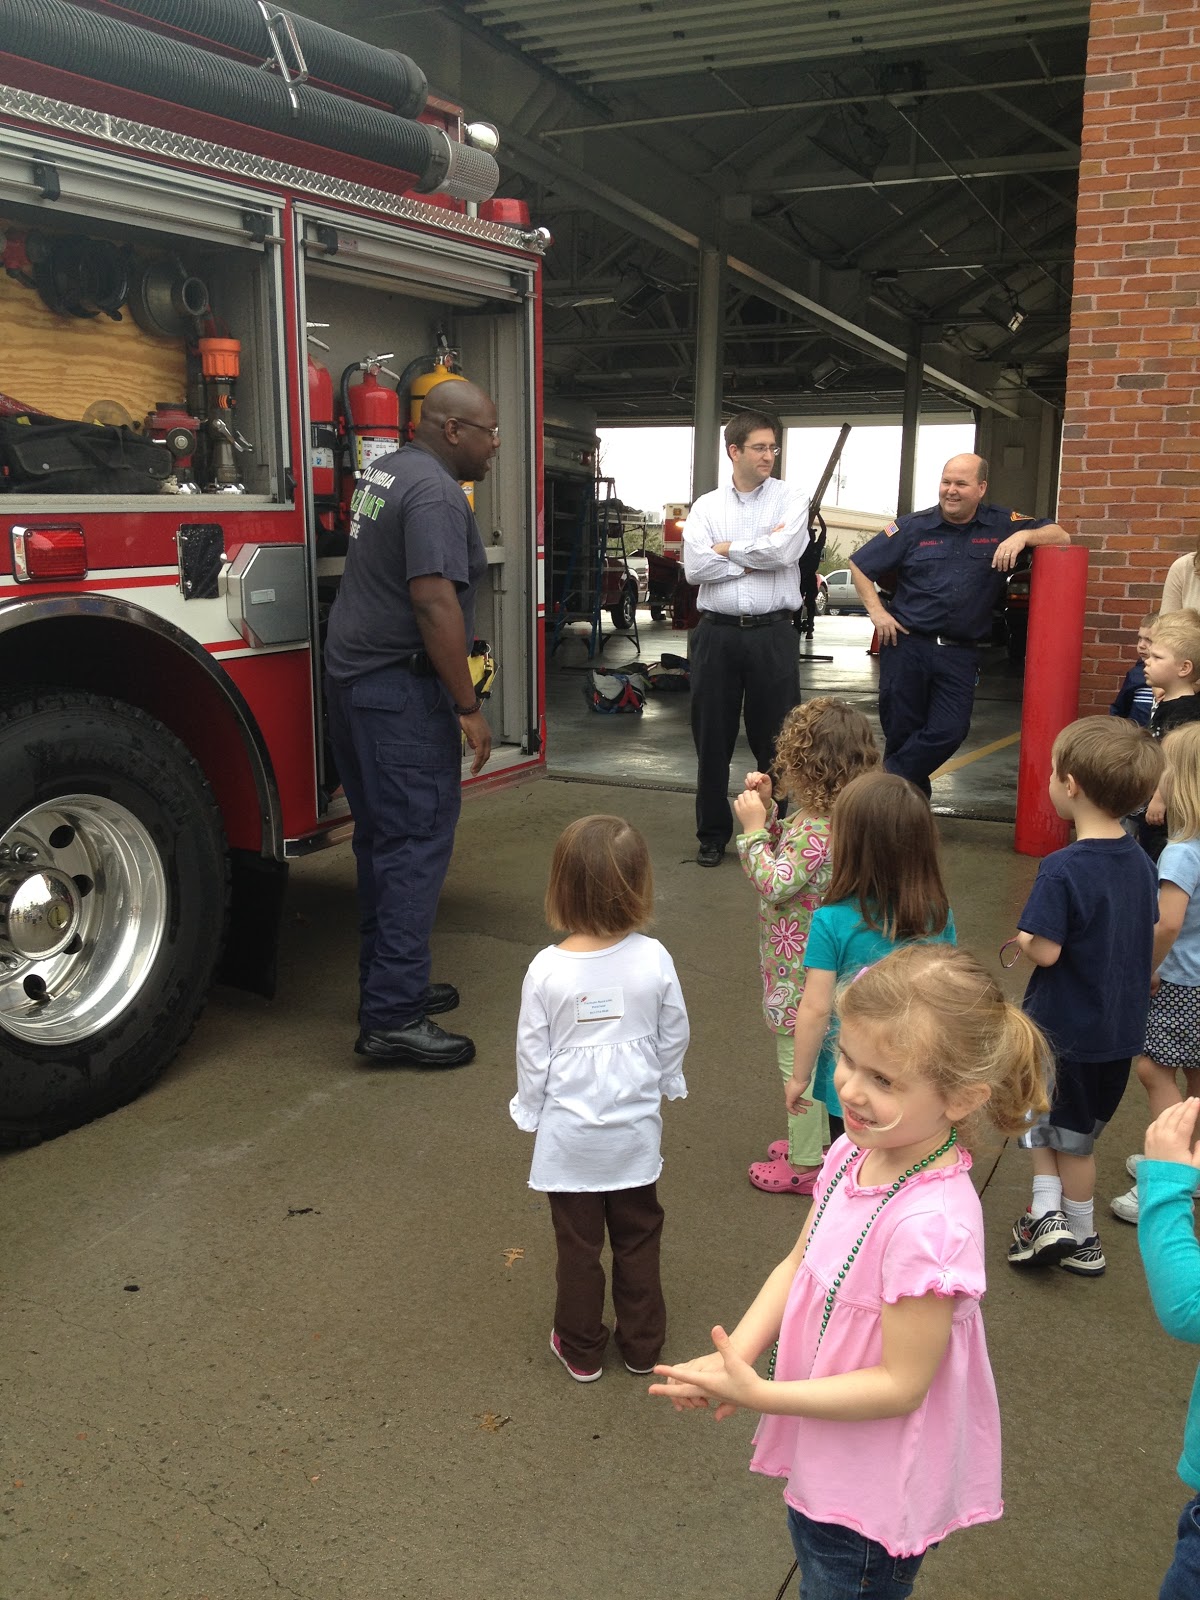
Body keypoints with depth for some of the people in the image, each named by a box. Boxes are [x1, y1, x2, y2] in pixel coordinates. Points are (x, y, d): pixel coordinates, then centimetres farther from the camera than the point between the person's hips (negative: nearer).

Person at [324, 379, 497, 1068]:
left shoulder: (384, 471, 16)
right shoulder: (435, 493, -16)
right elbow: (434, 602, -23)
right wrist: (469, 707, -20)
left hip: (353, 676, 11)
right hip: (402, 689, -11)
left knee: (384, 840, 16)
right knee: (418, 844, -8)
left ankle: (390, 983, 26)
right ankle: (393, 1018, -7)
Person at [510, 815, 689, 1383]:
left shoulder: (547, 970, -20)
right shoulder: (654, 959, -16)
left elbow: (532, 1052, -10)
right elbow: (674, 1036, -3)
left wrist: (531, 1112, 7)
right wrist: (664, 1084, 16)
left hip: (569, 1133, -1)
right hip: (634, 1127, 2)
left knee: (578, 1241, 15)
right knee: (638, 1235, 20)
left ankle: (581, 1349, 31)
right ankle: (642, 1342, 34)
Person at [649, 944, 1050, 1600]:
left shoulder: (930, 1226, -35)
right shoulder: (855, 1152, -11)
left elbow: (900, 1384, -27)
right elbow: (798, 1263, 0)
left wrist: (758, 1394, -27)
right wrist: (735, 1353, -14)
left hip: (873, 1494, -7)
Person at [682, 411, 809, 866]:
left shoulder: (791, 501, 3)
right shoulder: (706, 507, 7)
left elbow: (782, 551, -16)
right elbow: (695, 567, -8)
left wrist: (726, 548, -5)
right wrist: (757, 557, -8)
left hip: (772, 635, -1)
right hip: (717, 633, 2)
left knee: (775, 739, 5)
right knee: (712, 738, 8)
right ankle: (712, 834, 21)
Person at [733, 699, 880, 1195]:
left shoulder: (816, 829, -27)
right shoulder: (821, 816, 2)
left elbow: (775, 884, -28)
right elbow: (787, 852, 16)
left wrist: (753, 828, -22)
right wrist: (768, 809, 4)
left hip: (798, 969, -10)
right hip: (811, 963, 10)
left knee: (798, 1060, 4)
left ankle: (804, 1164, 17)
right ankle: (819, 1140, 39)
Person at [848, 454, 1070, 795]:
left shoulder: (1001, 524, 4)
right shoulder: (914, 526, 2)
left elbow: (1062, 536, 1)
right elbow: (860, 565, 6)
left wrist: (1023, 536, -17)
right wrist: (877, 612, -4)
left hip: (959, 654, 1)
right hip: (906, 646, -1)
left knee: (949, 731, -11)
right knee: (902, 732, 5)